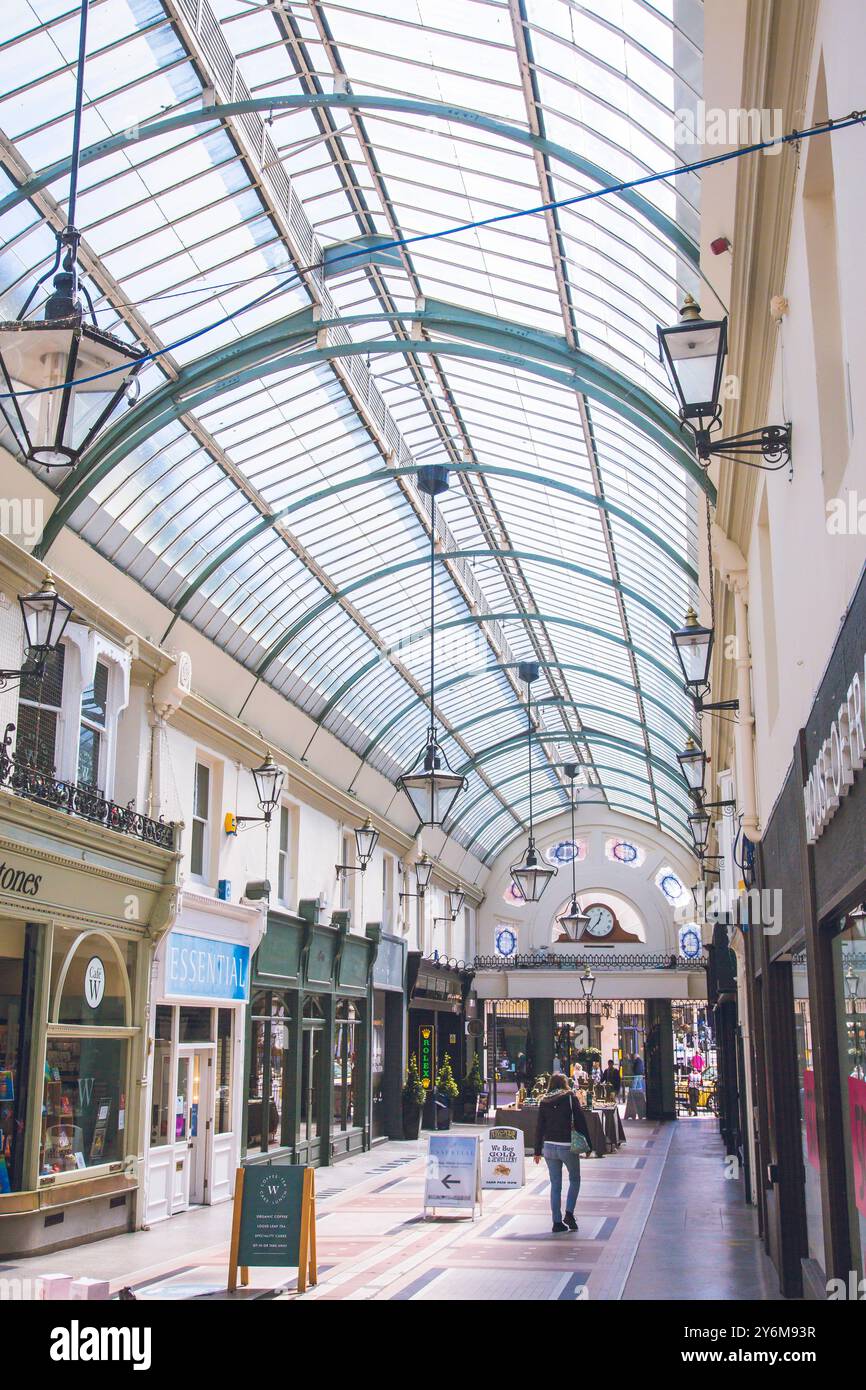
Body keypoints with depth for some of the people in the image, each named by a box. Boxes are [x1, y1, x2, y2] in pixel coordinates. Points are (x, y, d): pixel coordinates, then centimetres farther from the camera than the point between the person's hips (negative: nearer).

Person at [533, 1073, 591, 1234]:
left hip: (549, 1147, 3)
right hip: (568, 1146, -3)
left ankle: (557, 1222, 9)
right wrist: (588, 1145, 0)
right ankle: (569, 1213, -1)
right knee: (574, 1179, 15)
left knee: (555, 1185, 10)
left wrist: (538, 1151, 11)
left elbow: (539, 1127, 6)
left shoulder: (544, 1101, 6)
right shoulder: (571, 1098, -3)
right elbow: (581, 1122, -5)